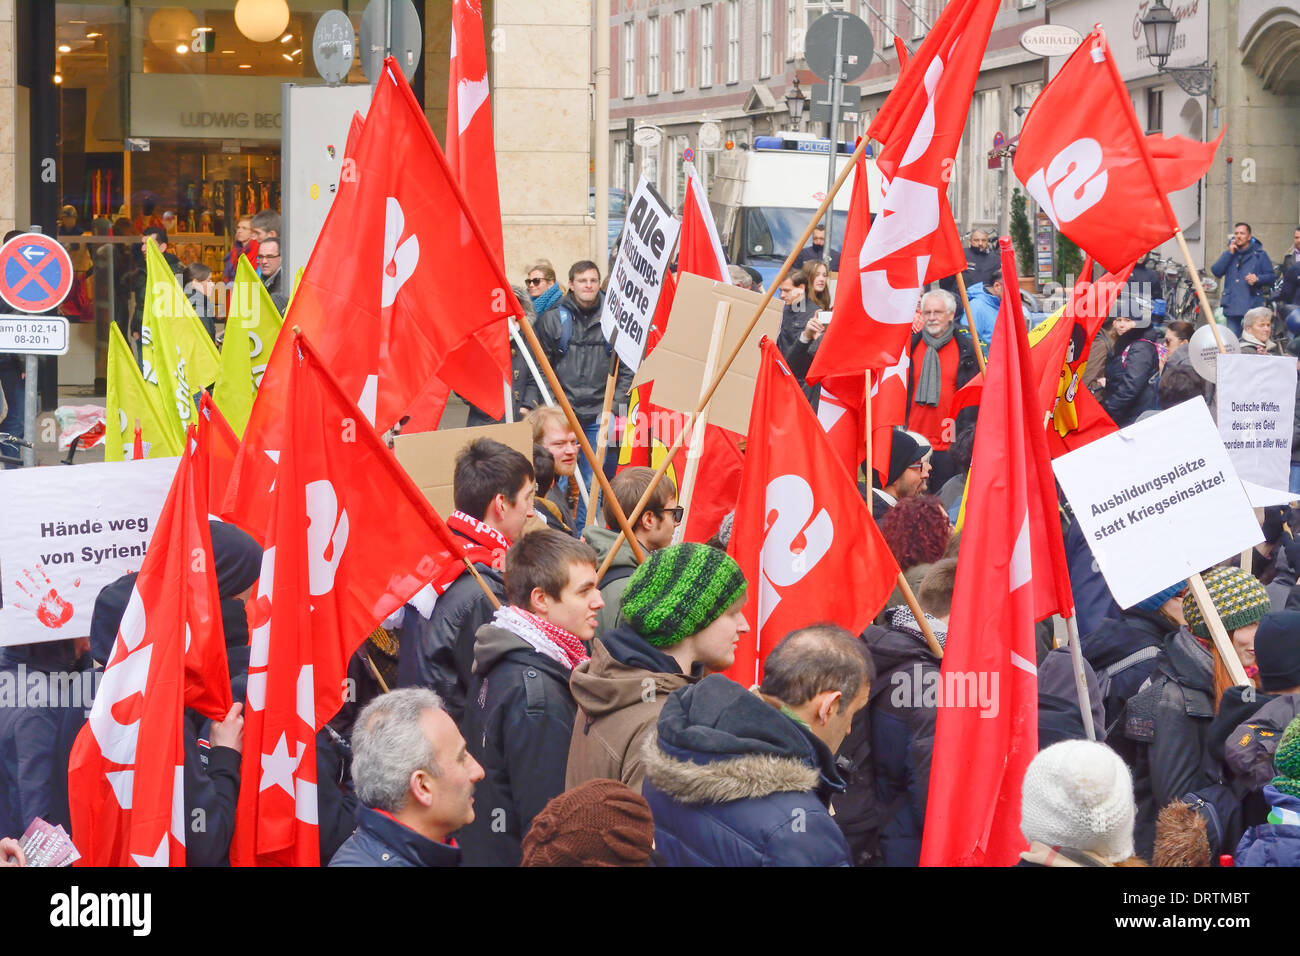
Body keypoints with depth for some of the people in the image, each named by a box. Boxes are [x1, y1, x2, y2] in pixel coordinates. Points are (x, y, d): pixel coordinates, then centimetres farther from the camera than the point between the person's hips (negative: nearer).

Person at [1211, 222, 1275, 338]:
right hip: (1232, 306, 3)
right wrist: (1229, 253, -4)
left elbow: (1271, 277, 3)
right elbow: (1216, 271, 0)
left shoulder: (1259, 254, 7)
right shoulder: (1229, 253, 15)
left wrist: (1258, 279, -17)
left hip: (1252, 307, -3)